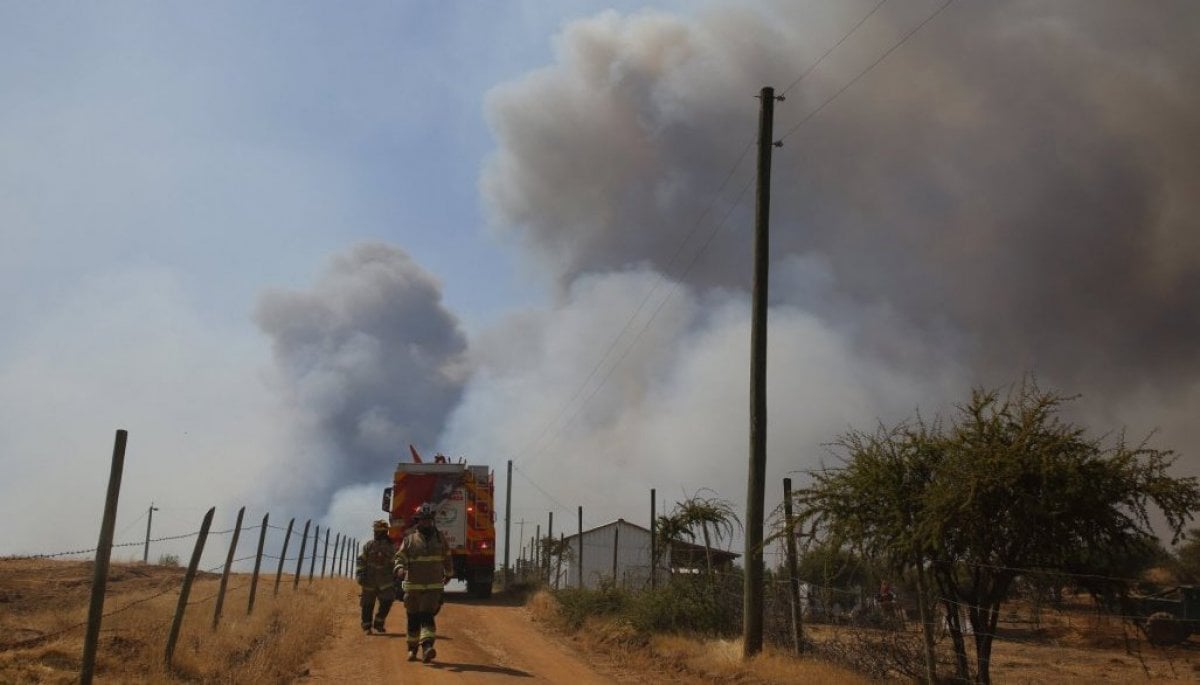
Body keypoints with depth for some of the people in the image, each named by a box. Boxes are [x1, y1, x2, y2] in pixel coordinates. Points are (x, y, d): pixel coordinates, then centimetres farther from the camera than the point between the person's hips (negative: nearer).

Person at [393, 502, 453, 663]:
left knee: (427, 616, -15)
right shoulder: (409, 539, 2)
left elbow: (447, 557, 21)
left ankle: (427, 647, -24)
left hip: (434, 586, 0)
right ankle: (412, 648, 23)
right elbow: (400, 557, -2)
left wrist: (448, 574, 32)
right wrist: (399, 569, -24)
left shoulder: (439, 537, 6)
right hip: (413, 585, 1)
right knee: (413, 619, 8)